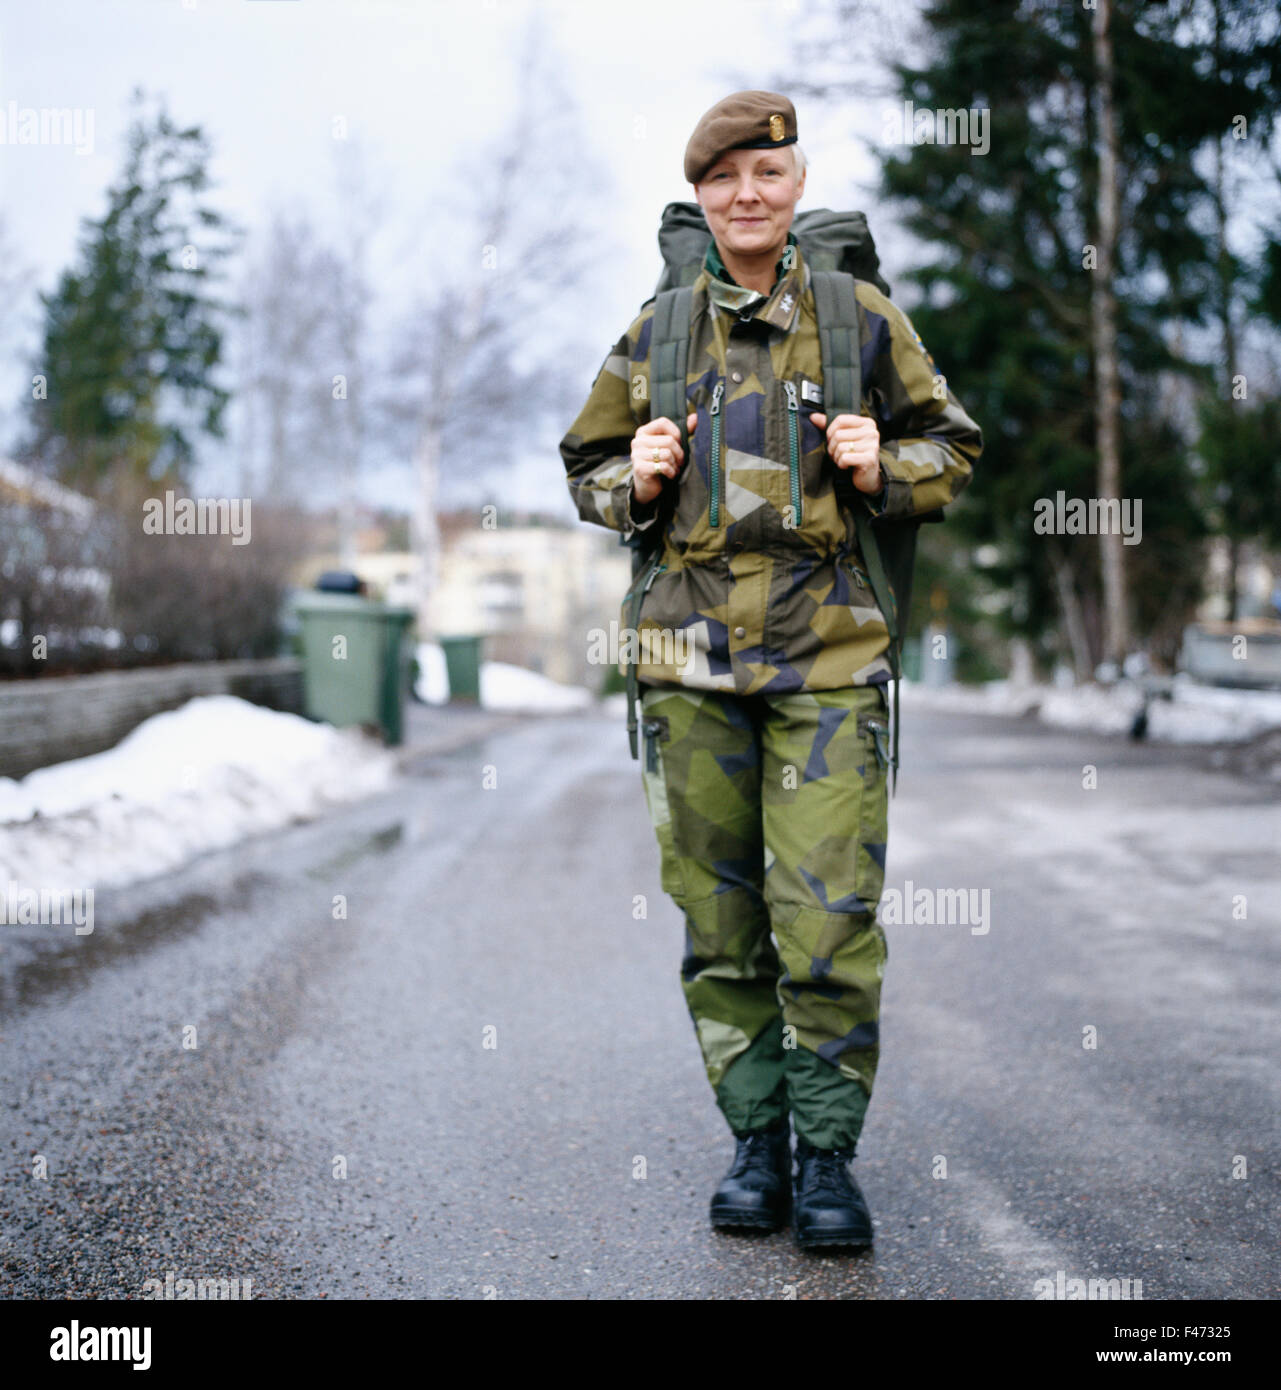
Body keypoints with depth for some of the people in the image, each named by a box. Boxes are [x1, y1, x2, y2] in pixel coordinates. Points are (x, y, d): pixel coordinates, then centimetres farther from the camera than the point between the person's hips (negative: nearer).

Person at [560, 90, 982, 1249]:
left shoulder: (864, 320, 7)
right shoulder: (655, 335, 11)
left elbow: (952, 447, 14)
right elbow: (588, 471, 20)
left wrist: (883, 468, -6)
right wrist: (636, 479, -2)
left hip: (827, 653, -2)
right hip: (694, 659, 2)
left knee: (830, 916, -7)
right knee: (719, 919, 6)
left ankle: (829, 1157, 7)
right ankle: (756, 1143, 18)